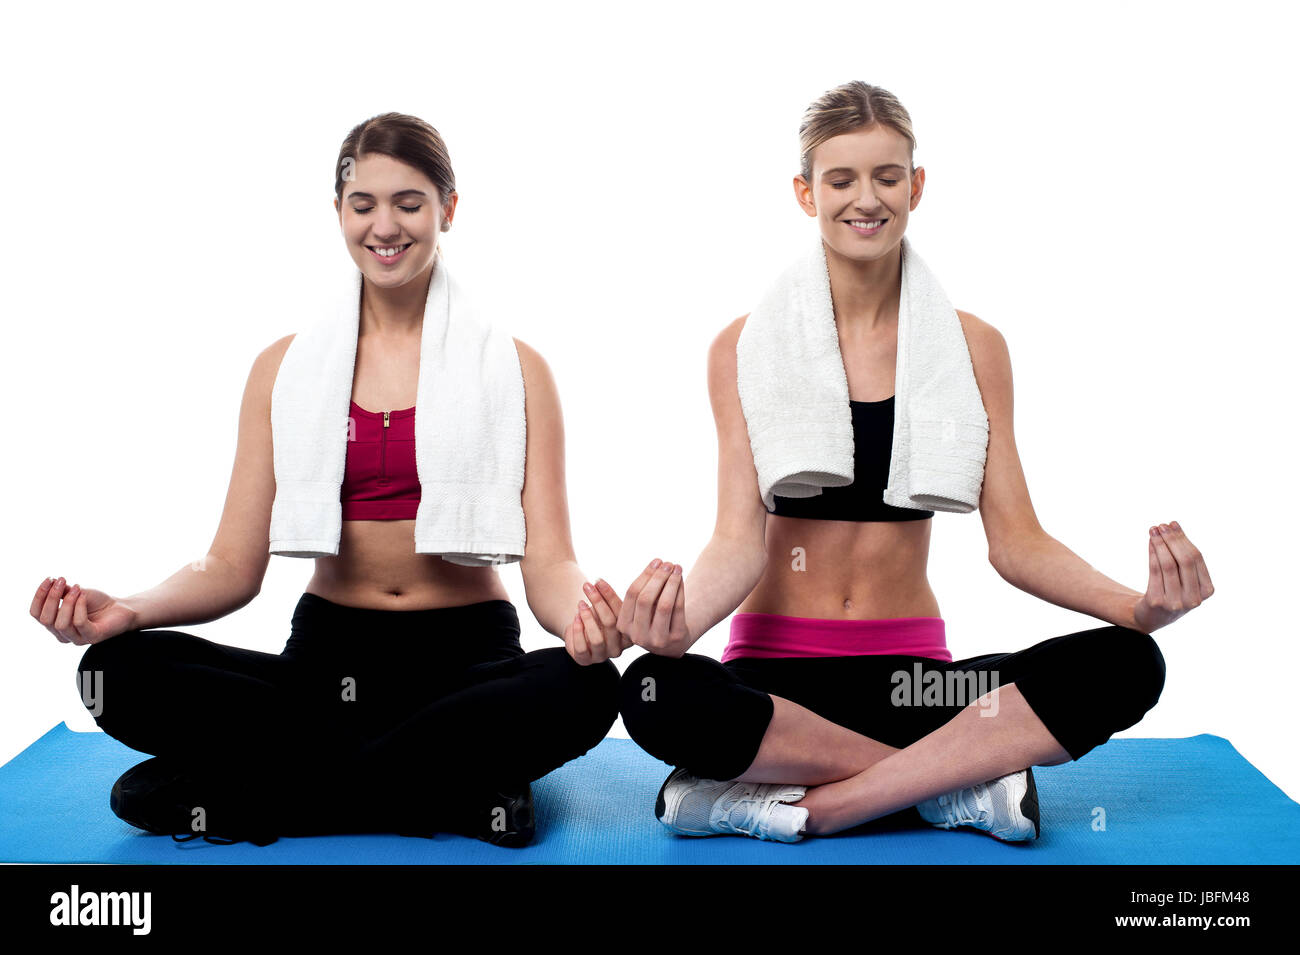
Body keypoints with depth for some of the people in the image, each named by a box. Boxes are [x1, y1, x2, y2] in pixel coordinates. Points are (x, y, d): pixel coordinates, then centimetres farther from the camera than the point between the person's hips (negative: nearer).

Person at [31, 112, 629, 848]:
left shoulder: (513, 368, 1)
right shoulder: (287, 369, 7)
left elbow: (548, 561, -7)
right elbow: (235, 565, 3)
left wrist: (583, 616, -31)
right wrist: (127, 610, -17)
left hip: (467, 658, -1)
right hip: (327, 658, 2)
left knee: (586, 687, -35)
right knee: (120, 671, -24)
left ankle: (237, 794, -23)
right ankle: (461, 790, -22)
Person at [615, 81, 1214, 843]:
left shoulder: (971, 346, 5)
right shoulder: (748, 346, 0)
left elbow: (1016, 540, 1)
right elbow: (740, 540, -8)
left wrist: (1139, 605, -19)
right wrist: (680, 622, -31)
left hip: (913, 676, 2)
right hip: (776, 674, -1)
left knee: (1125, 666, -24)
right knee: (656, 693, -35)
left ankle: (798, 805, -22)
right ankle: (961, 781, -20)